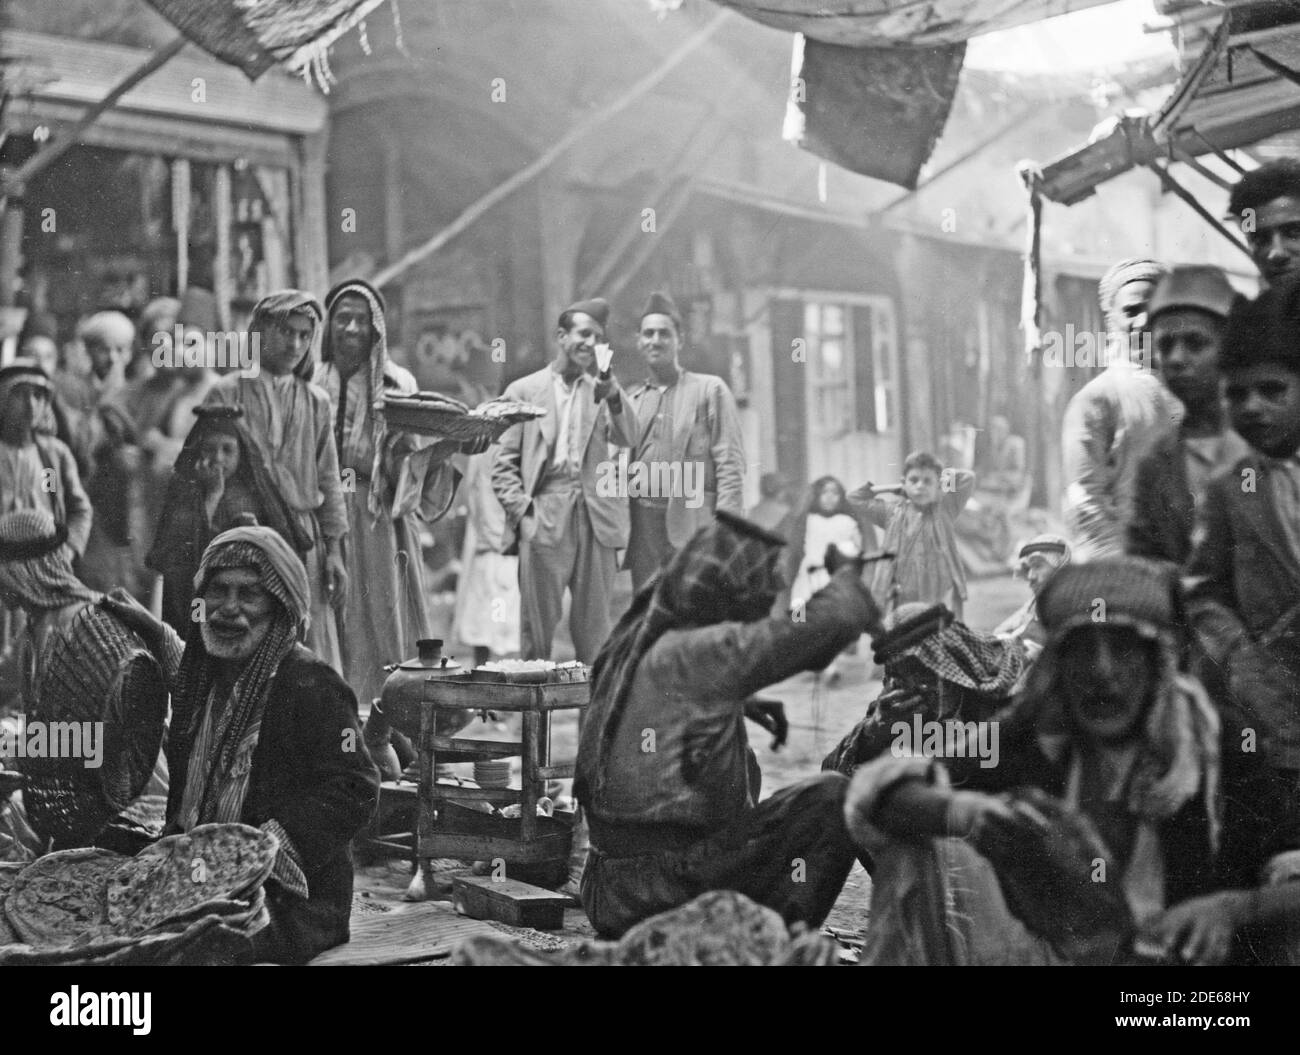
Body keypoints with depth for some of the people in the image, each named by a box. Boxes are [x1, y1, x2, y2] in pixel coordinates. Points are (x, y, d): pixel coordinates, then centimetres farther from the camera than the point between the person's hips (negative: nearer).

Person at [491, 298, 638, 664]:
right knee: (538, 623, -4)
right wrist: (522, 512, -6)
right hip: (544, 520, -2)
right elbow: (504, 464, 7)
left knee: (594, 627, 2)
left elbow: (627, 438, 0)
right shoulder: (523, 391, 10)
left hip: (595, 519, 2)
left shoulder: (601, 392, 18)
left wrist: (612, 393, -16)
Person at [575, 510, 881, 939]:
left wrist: (740, 703, 22)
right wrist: (849, 580, 5)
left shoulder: (634, 642, 7)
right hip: (665, 885, -9)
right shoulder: (695, 653, -18)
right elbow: (825, 624, -16)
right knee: (831, 798, -6)